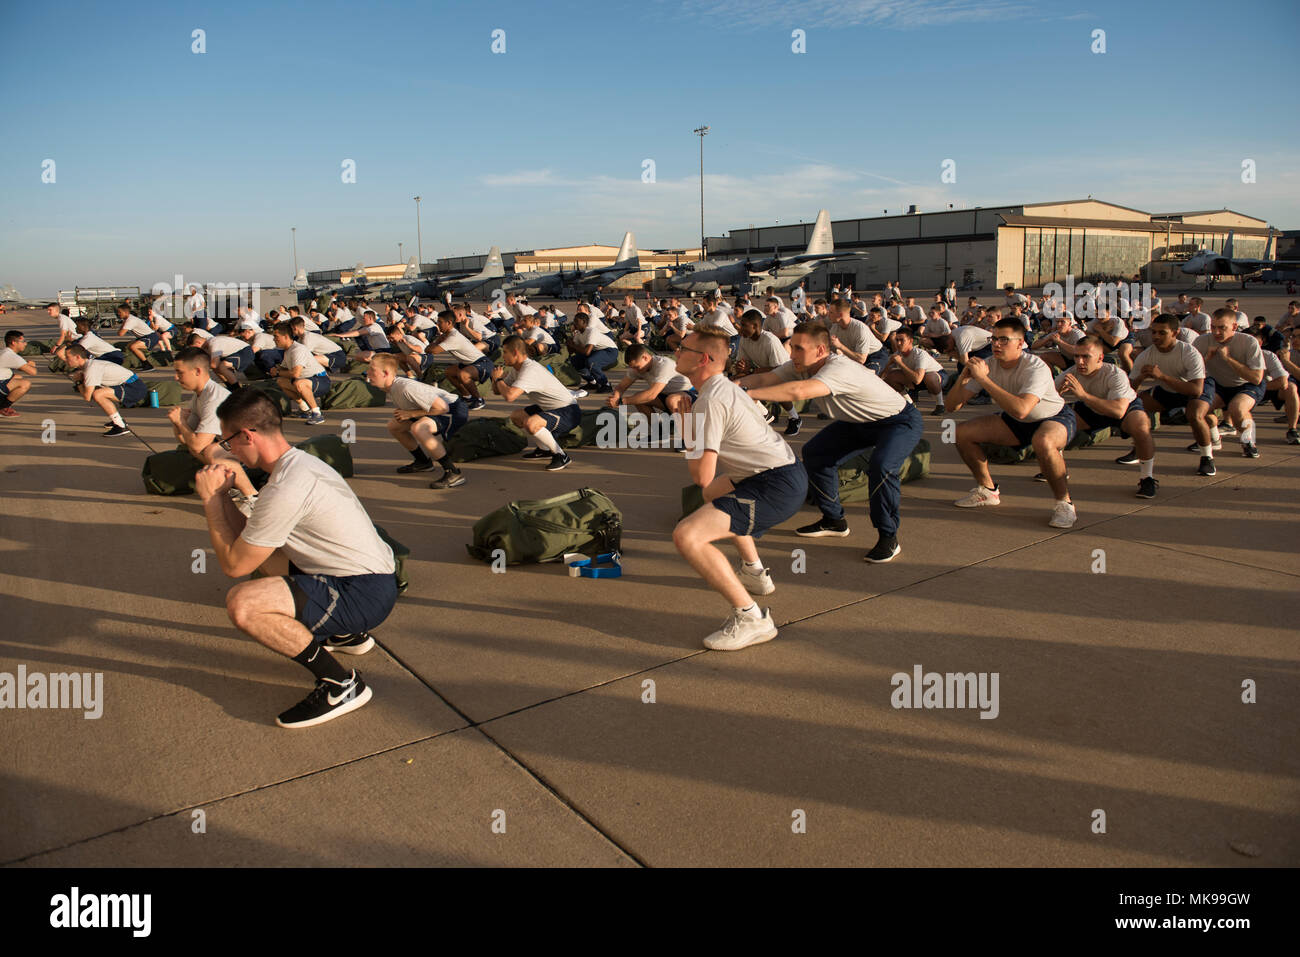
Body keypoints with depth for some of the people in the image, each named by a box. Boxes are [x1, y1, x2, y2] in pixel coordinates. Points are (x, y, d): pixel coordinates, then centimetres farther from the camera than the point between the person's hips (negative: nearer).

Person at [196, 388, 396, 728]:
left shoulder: (284, 490, -22)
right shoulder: (299, 461, 10)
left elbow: (233, 565, -11)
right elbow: (250, 538, 19)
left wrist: (211, 499, -2)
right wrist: (223, 495, 7)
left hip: (364, 596, -10)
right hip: (370, 576, 10)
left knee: (242, 604, -24)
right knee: (260, 554, 23)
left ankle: (341, 684, -10)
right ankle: (347, 635, 28)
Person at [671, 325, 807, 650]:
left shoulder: (709, 401, -15)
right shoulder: (728, 387, 16)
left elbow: (701, 476, -19)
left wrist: (689, 448, -2)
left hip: (777, 489, -11)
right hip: (790, 473, 11)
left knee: (687, 535, -22)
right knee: (714, 492, 37)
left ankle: (750, 618, -18)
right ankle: (754, 573, 41)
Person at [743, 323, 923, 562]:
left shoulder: (840, 369, -39)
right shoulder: (802, 367, -12)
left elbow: (798, 391, -54)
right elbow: (764, 379, -20)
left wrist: (746, 393, -55)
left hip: (899, 421, -9)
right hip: (859, 422, 9)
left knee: (880, 466, -33)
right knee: (815, 453, 2)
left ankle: (888, 538, -13)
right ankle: (834, 520, 19)